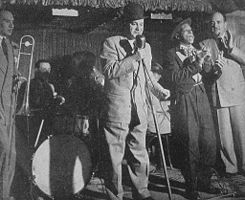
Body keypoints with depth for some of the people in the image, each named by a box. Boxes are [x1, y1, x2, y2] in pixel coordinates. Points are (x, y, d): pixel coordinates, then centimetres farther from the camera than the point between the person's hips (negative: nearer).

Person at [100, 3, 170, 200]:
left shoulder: (146, 47, 18)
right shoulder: (111, 43, -3)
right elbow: (110, 70, -17)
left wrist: (158, 89, 13)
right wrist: (136, 56, -17)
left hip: (139, 109, 5)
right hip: (117, 108, -5)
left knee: (140, 153, 10)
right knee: (115, 154, 0)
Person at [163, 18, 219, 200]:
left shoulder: (197, 52, 19)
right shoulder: (172, 54, 0)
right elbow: (175, 77, -15)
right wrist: (196, 64, -13)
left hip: (201, 98, 6)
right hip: (184, 101, -5)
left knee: (209, 142, 4)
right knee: (190, 145, -2)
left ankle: (204, 181, 22)